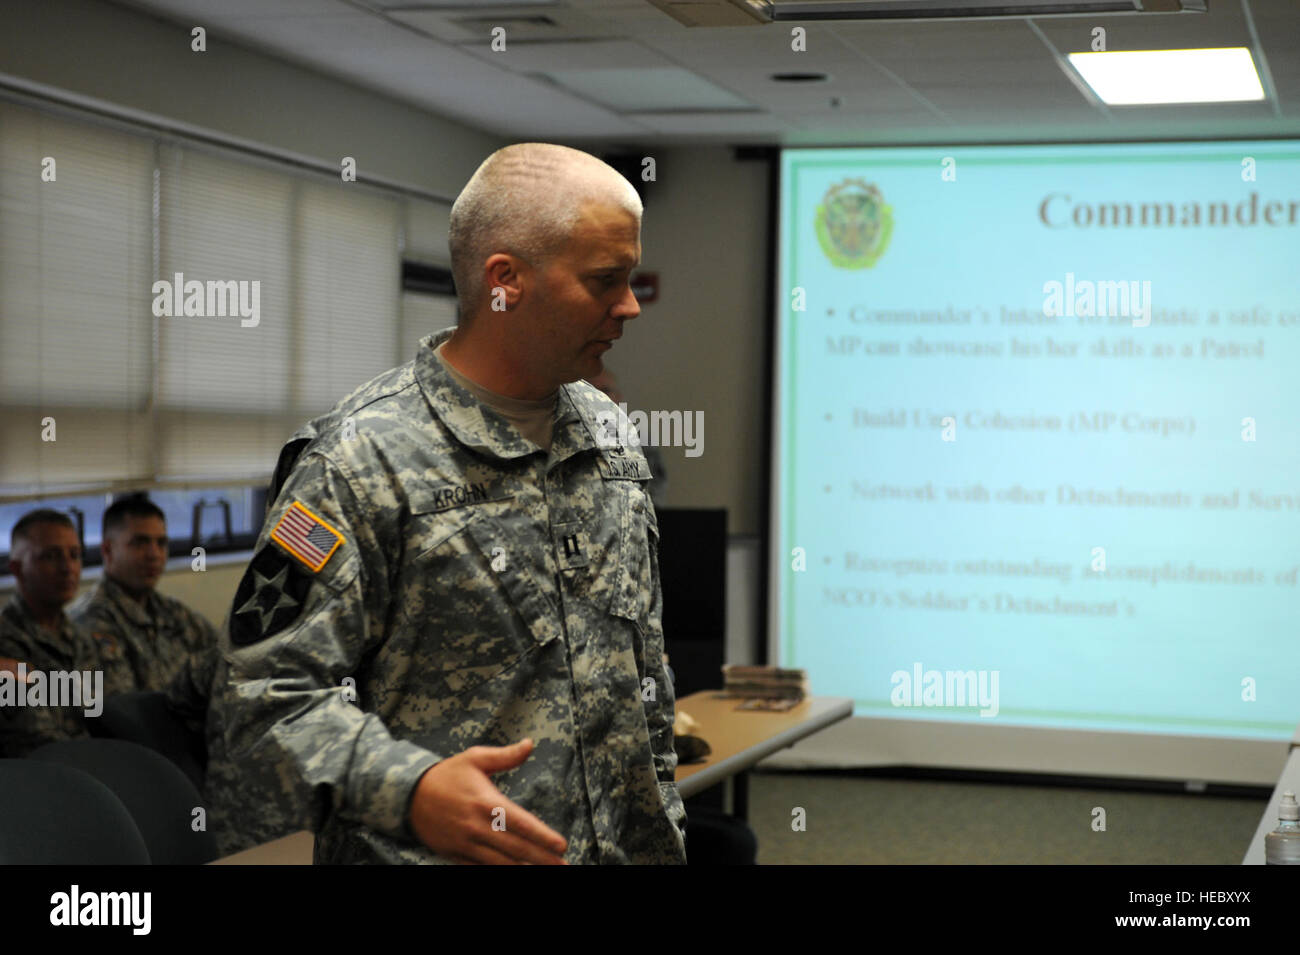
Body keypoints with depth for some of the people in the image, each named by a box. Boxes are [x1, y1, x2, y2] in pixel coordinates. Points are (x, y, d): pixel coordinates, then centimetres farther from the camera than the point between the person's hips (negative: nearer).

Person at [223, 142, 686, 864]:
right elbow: (269, 689, -17)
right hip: (431, 855, -6)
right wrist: (408, 790, -29)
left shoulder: (610, 436, 7)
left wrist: (664, 842, 13)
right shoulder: (363, 459, -15)